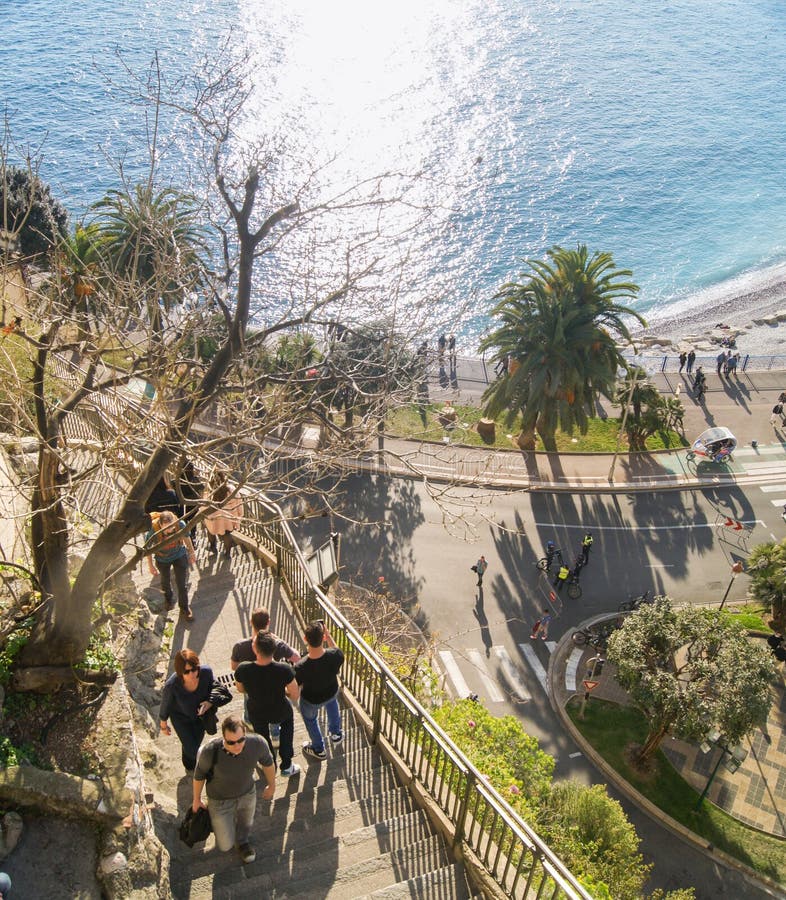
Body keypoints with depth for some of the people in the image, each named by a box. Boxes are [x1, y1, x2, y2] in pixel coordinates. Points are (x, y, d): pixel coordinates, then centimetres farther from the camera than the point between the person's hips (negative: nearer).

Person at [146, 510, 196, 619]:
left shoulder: (180, 524, -33)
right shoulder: (153, 530, -37)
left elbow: (186, 537, -9)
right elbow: (147, 547, -16)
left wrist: (192, 553, 5)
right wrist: (150, 565, -6)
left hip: (180, 556, 0)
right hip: (162, 559, 0)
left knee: (182, 584, 8)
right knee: (165, 581, 27)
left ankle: (184, 608, 34)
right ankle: (168, 597, 61)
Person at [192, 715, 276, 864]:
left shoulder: (258, 743, -32)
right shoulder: (210, 751, -38)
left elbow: (267, 763, -8)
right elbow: (199, 774, -15)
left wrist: (271, 786, 9)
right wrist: (196, 799, 2)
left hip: (248, 794, 2)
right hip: (220, 800, -2)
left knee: (245, 825, 30)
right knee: (225, 846, 15)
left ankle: (242, 842, 66)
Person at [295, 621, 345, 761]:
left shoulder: (301, 668, -41)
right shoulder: (335, 655, -37)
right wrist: (329, 636, -12)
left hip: (311, 701, -2)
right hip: (332, 693, 2)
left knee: (309, 718, 33)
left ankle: (319, 750, 55)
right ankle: (335, 733, 57)